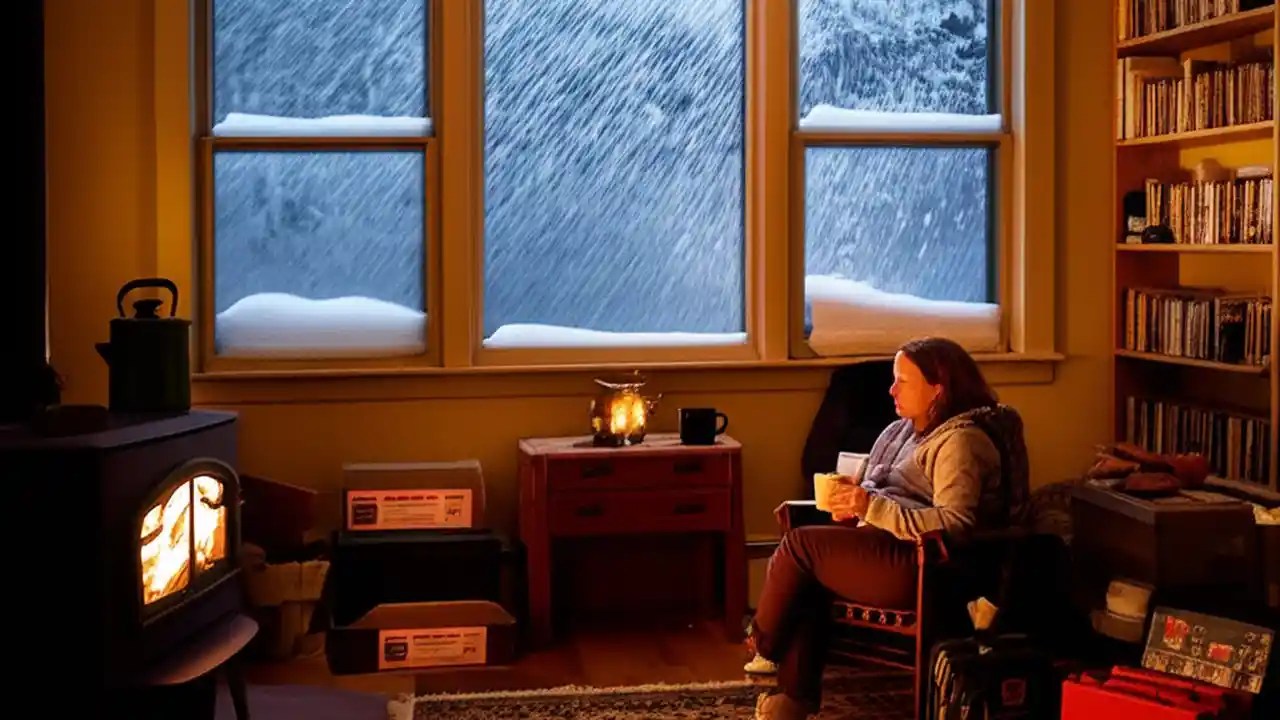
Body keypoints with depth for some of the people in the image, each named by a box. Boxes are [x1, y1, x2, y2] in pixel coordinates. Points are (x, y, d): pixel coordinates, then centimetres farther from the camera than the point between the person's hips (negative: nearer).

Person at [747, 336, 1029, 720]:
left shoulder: (960, 440, -13)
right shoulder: (904, 431, 17)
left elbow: (955, 524, -23)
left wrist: (873, 507, -26)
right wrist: (854, 499, -1)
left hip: (919, 565, -10)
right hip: (887, 546, 10)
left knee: (800, 543, -14)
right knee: (808, 578, -12)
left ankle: (763, 646, 7)